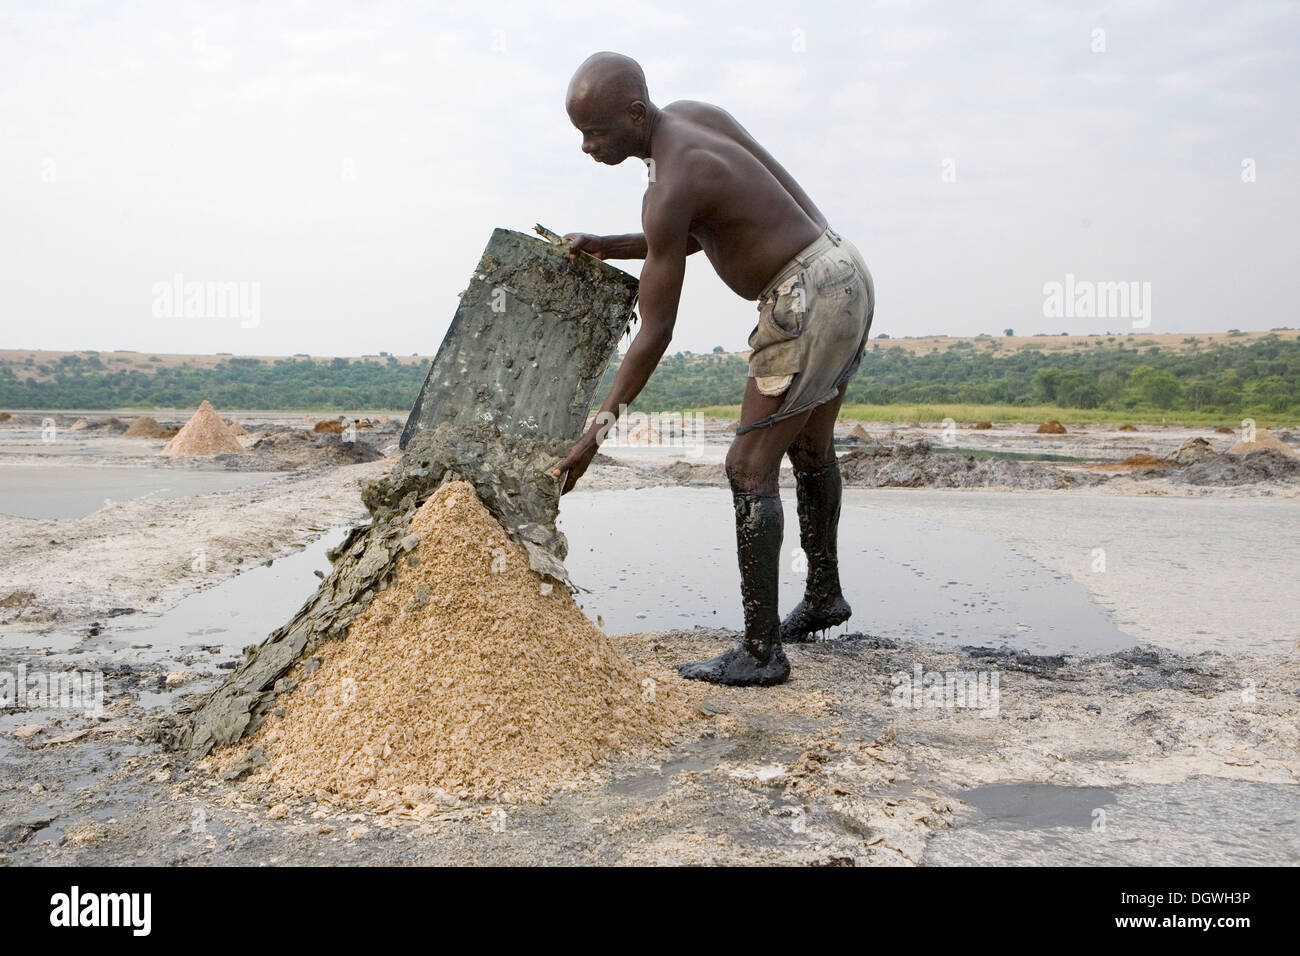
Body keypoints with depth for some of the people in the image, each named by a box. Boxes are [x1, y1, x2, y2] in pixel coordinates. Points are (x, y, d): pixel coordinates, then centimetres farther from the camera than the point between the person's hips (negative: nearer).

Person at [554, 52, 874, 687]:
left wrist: (596, 431, -15)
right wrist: (605, 247, 7)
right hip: (845, 274, 10)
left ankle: (761, 651, -1)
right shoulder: (690, 113, 7)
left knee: (749, 468, -7)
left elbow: (655, 333, -20)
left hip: (807, 301, -10)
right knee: (809, 449, 23)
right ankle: (823, 595, 41)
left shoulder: (669, 188, -21)